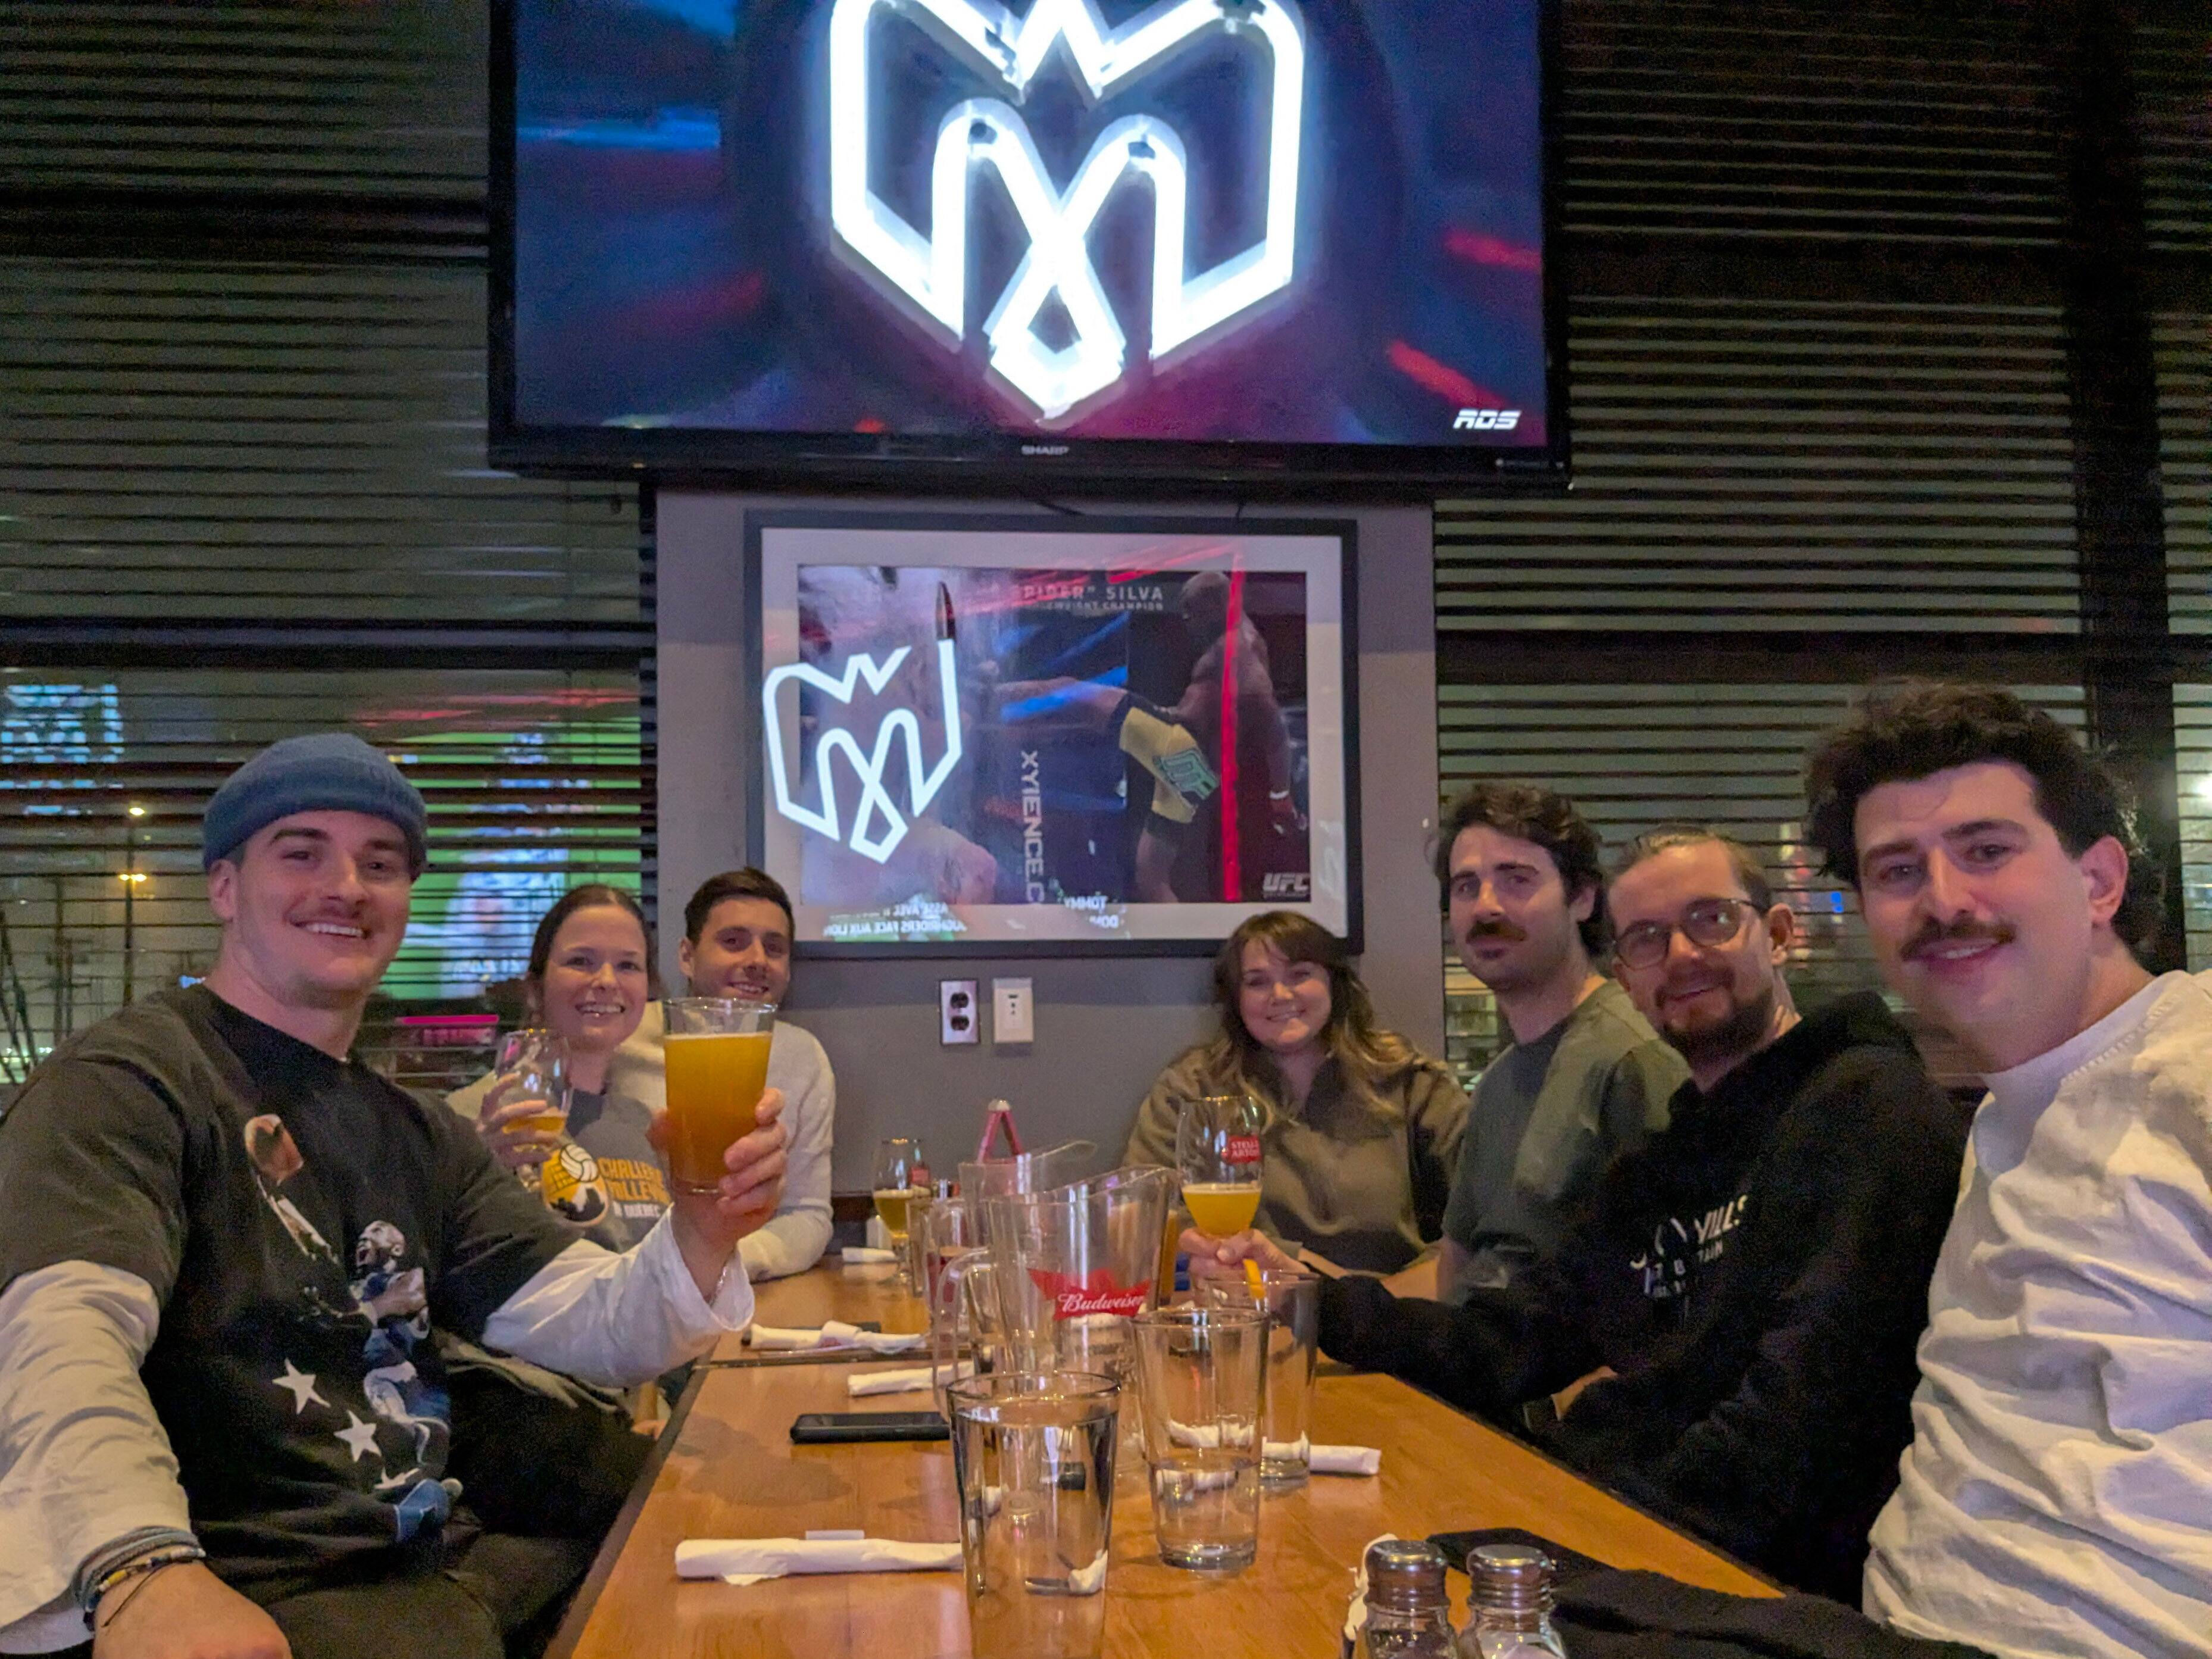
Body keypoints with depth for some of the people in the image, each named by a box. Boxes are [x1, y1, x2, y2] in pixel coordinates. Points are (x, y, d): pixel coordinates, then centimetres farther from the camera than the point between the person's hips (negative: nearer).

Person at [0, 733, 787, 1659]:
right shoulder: (124, 1081, -7)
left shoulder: (418, 1136, 18)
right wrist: (143, 1568, -43)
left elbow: (588, 1328, 10)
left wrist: (701, 1235, -11)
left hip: (445, 1565, 7)